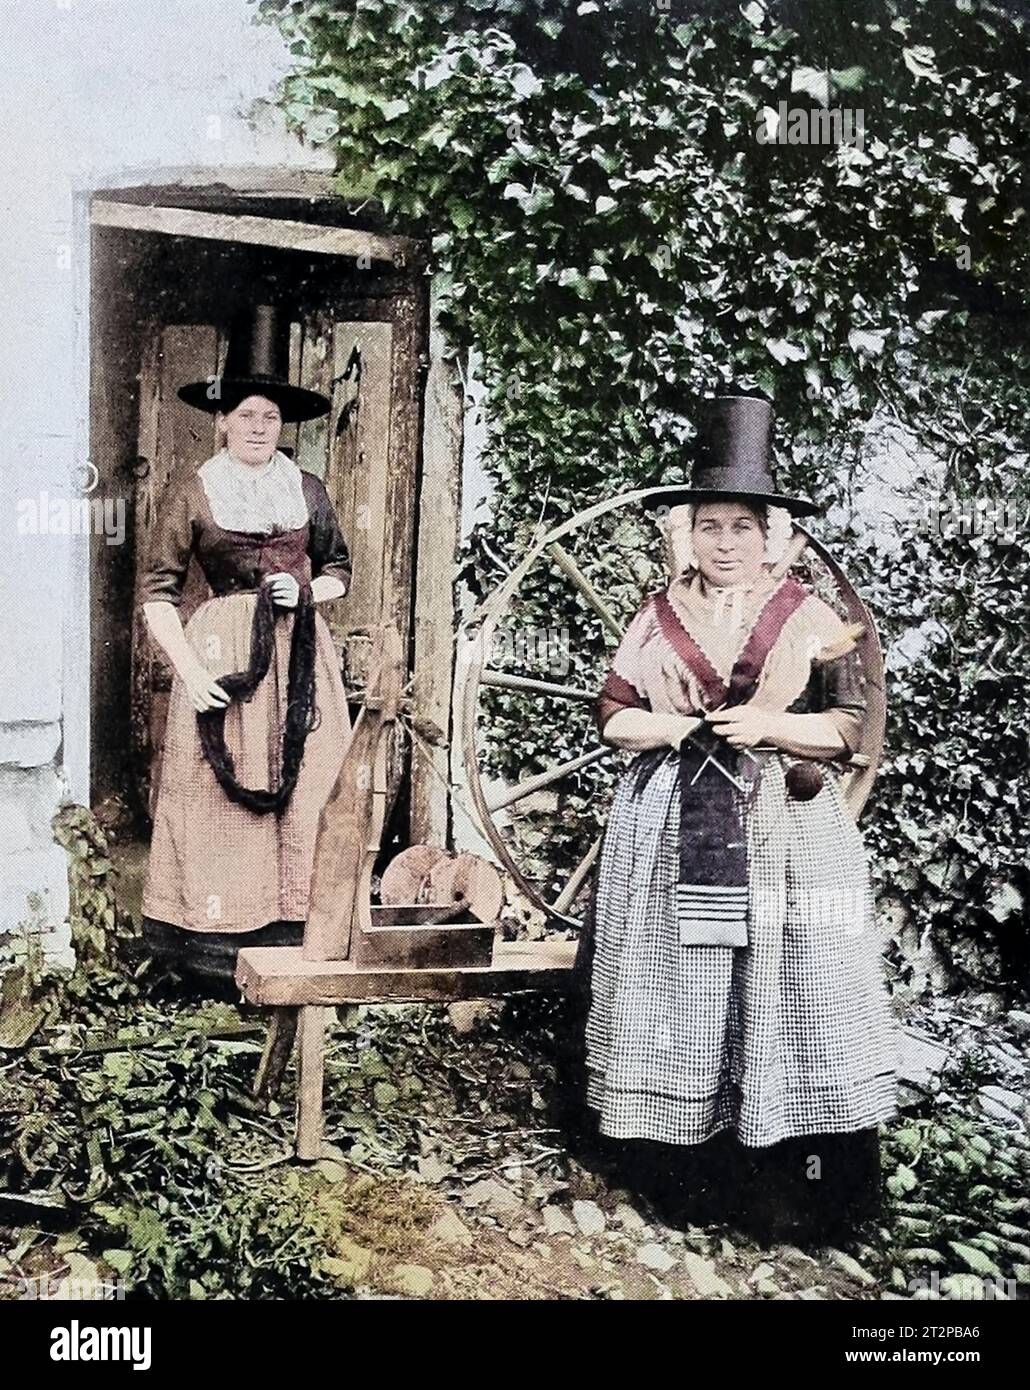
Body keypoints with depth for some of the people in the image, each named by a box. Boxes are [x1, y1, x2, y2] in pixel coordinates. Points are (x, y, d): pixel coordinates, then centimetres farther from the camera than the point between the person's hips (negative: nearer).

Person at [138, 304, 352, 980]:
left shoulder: (307, 490, 10)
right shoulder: (191, 494, 1)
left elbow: (339, 570, 19)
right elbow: (158, 593, -1)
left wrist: (306, 591, -3)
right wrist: (191, 671, -11)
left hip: (300, 657, 3)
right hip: (223, 652, -3)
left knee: (302, 789, 2)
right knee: (221, 794, -3)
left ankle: (291, 925, 13)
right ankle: (217, 932, 6)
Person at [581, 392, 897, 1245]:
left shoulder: (809, 619, 3)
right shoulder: (658, 618, 9)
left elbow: (850, 726, 1)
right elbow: (614, 717, 10)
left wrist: (767, 726, -14)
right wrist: (683, 727, -8)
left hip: (784, 836, -2)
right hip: (673, 838, 2)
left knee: (783, 998, -3)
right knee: (678, 1000, 3)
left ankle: (792, 1193, 7)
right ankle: (687, 1178, 14)